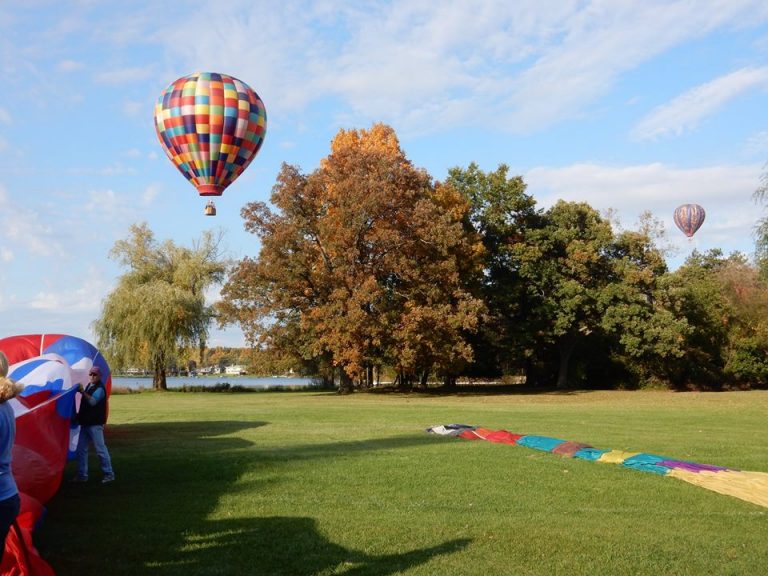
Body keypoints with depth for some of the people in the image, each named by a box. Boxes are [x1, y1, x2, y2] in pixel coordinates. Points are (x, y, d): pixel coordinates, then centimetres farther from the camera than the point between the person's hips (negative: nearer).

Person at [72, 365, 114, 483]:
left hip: (95, 424, -9)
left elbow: (93, 401, -27)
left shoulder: (100, 389, -11)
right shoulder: (89, 386, 16)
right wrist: (79, 415, 17)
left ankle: (109, 474, 2)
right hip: (85, 423, 9)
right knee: (81, 450, 9)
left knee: (100, 449, -6)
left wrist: (83, 392, -32)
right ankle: (82, 475, 16)